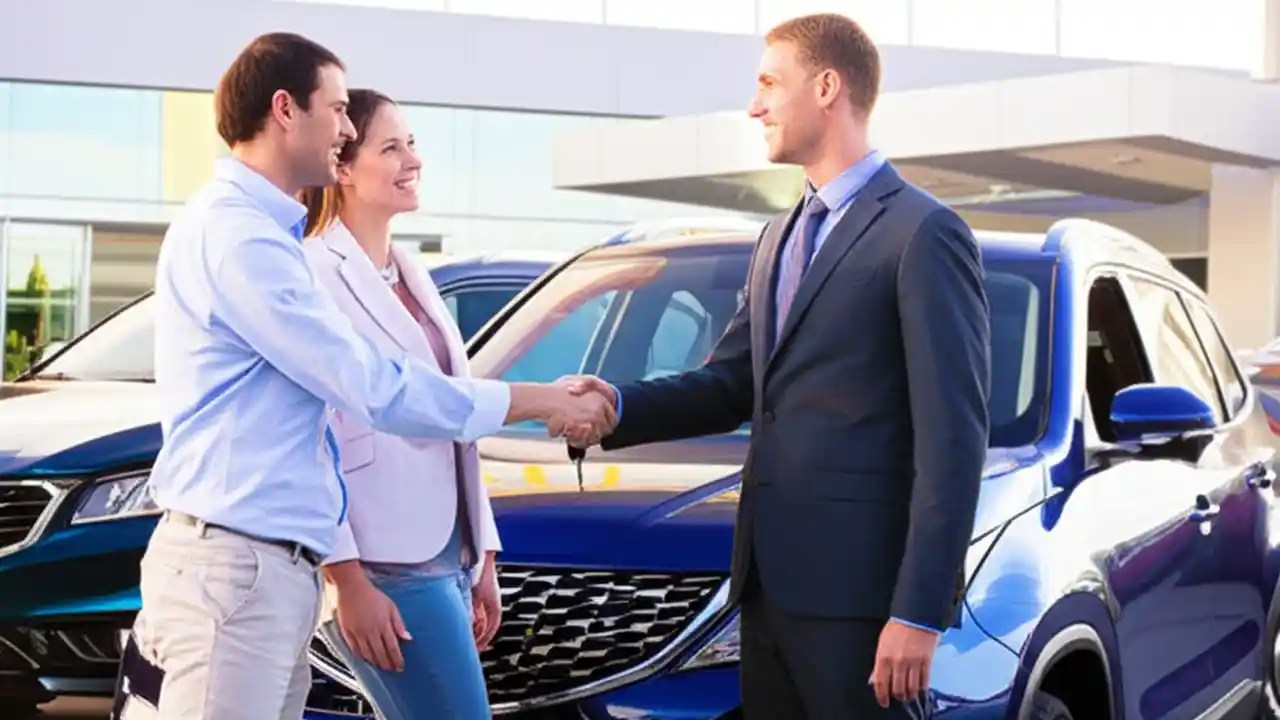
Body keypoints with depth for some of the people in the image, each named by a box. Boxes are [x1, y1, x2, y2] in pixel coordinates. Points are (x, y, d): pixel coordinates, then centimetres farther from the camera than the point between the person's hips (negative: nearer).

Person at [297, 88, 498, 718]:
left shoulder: (411, 276, 17)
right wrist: (347, 579, -20)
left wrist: (484, 557, 17)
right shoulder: (315, 272, -10)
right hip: (387, 569, -9)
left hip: (447, 557, 9)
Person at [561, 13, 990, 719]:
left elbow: (952, 439, -14)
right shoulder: (780, 237, 20)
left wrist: (920, 610, -19)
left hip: (855, 586, -8)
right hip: (769, 580, 8)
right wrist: (619, 405, -2)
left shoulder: (923, 234, -9)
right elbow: (732, 384, 18)